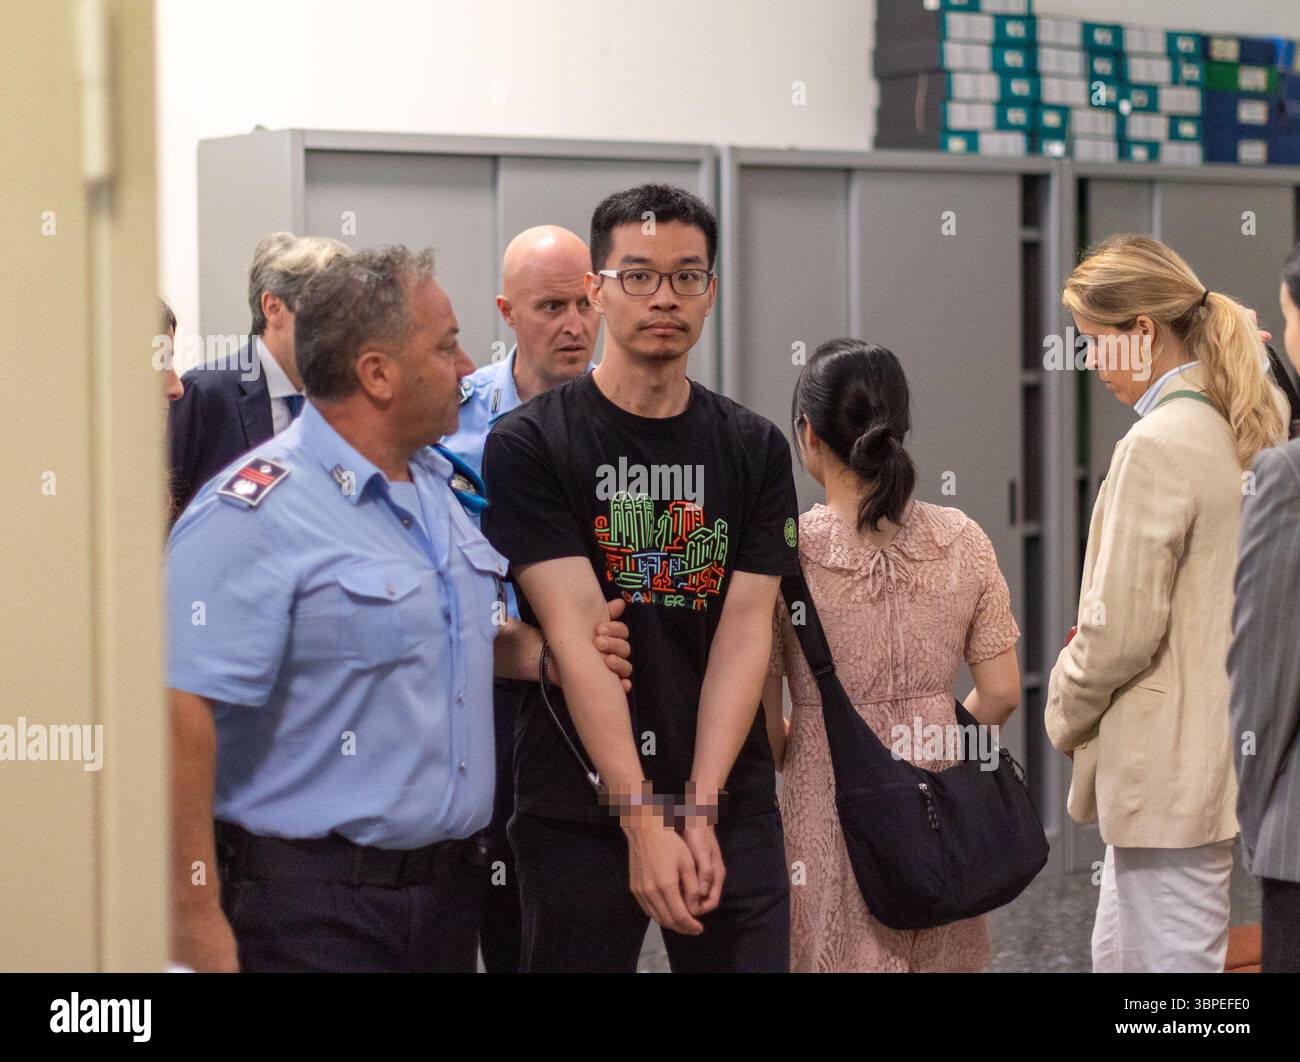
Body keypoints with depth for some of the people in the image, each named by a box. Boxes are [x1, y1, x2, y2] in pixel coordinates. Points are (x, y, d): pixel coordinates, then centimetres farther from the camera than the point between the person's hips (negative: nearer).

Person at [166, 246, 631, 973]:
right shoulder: (257, 513, -16)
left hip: (449, 883, 8)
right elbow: (180, 709, -23)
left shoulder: (444, 486, 12)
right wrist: (197, 924, -25)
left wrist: (541, 655, 7)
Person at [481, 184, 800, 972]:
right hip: (582, 810, -2)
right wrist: (643, 816, -18)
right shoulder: (529, 446, -4)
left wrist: (698, 809, -12)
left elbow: (744, 633, -1)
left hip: (730, 805, 3)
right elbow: (577, 633, -12)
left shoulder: (755, 450, 6)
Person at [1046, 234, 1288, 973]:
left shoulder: (1158, 446, -18)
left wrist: (1066, 715, -1)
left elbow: (1120, 628, -19)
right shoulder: (1245, 433, 10)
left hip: (1168, 767, -10)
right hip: (1219, 753, 10)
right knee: (1116, 957, 20)